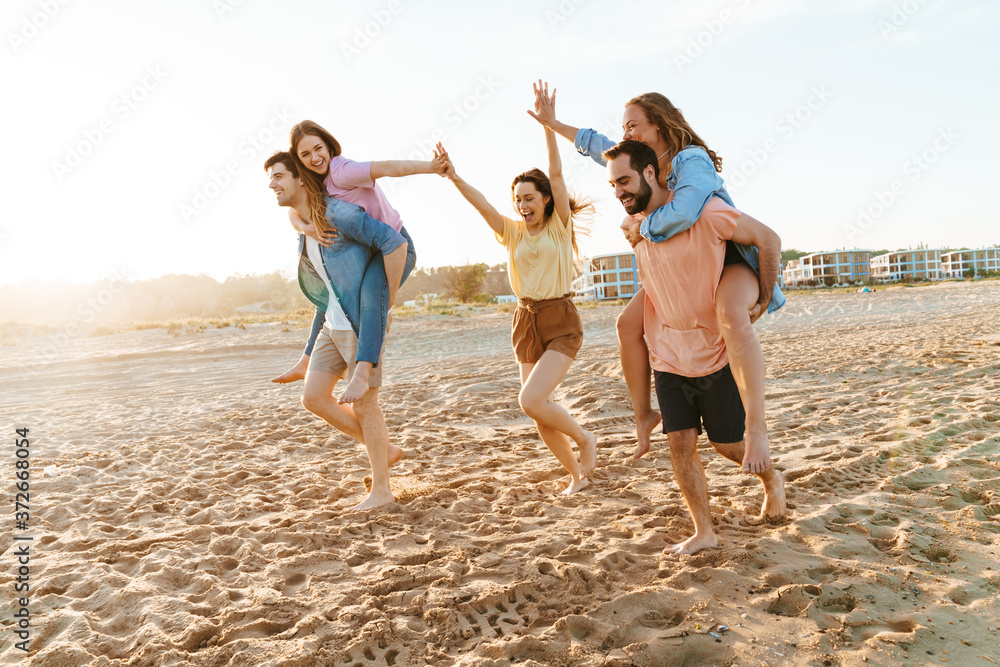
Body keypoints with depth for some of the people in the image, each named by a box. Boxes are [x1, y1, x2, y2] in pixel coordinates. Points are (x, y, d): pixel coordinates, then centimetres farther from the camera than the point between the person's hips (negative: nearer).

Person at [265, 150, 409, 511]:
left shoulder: (338, 213, -17)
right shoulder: (302, 227, 12)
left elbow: (395, 242, -25)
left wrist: (389, 299, -18)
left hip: (363, 323, -9)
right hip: (333, 323, 9)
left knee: (364, 404, -1)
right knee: (314, 398, 5)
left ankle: (381, 489, 16)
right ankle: (385, 450, 20)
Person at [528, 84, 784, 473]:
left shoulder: (692, 161, -24)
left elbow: (683, 213, -42)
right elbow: (599, 146, 21)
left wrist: (642, 229, -23)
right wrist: (554, 124, 26)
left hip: (732, 260, -8)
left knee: (730, 314, -41)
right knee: (628, 324, -3)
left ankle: (756, 426, -38)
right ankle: (643, 416, 12)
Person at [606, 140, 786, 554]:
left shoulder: (701, 210, -18)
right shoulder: (636, 228, 3)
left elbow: (768, 240, -9)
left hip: (717, 354, -5)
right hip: (668, 359, 5)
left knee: (728, 444, 8)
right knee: (680, 445, 0)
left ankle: (772, 480, 40)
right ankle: (703, 532, 14)